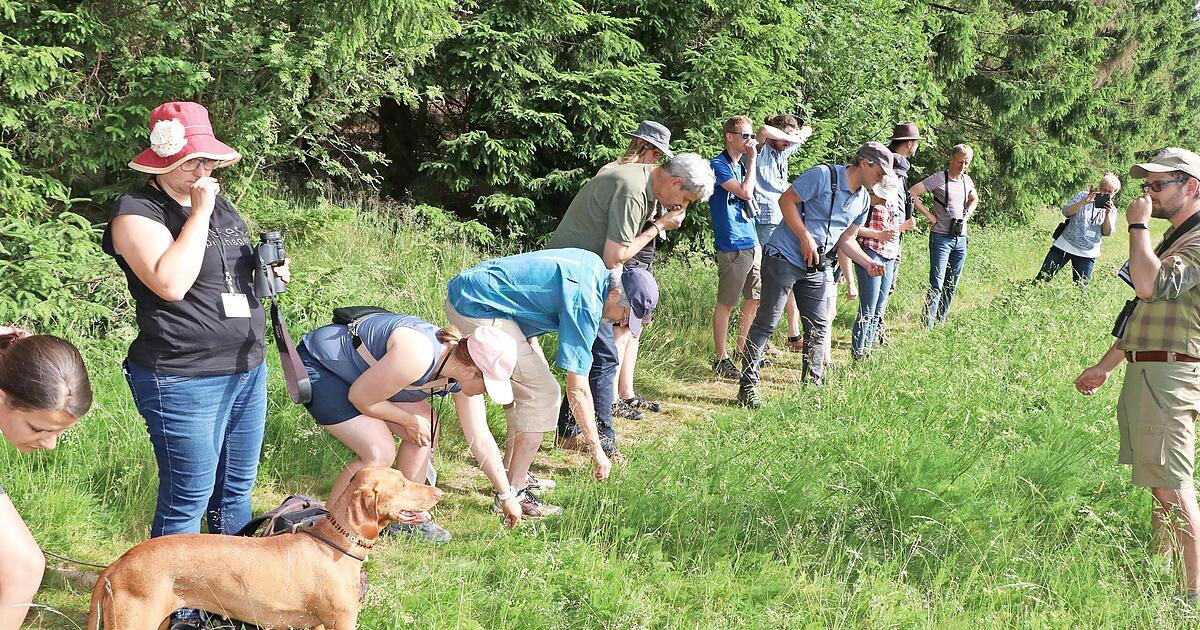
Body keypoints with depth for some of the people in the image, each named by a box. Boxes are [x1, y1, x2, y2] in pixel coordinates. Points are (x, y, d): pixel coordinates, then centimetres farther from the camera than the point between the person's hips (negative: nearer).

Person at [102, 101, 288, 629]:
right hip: (184, 381, -8)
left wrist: (268, 269, 5)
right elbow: (170, 283, -26)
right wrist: (199, 213, -22)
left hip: (247, 369, 8)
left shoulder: (218, 201, 12)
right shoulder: (137, 211, -11)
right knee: (187, 500, -1)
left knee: (235, 489, 17)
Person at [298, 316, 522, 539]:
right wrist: (410, 421, -12)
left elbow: (481, 440, 1)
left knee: (426, 427, 0)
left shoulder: (465, 376, -10)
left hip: (360, 372, 8)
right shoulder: (417, 355, -36)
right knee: (380, 453, -18)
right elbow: (360, 398, -25)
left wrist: (506, 496, 7)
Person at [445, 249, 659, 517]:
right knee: (541, 392, -11)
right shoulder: (586, 306, -18)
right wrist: (597, 450, -12)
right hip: (478, 310, -11)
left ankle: (512, 473, 24)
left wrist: (530, 344, 19)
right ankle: (513, 492, -7)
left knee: (528, 383, 18)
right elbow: (577, 391, -17)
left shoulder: (594, 264, 9)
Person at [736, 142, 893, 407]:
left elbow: (846, 240, 18)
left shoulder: (863, 199, 10)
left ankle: (812, 386, 18)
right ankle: (747, 387, -5)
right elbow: (786, 200, -14)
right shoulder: (823, 175, -14)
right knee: (766, 322, -8)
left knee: (818, 327, 8)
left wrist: (868, 262, 1)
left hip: (815, 267, 8)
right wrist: (806, 238, -19)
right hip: (784, 256, -8)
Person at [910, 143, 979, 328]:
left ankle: (941, 323, 18)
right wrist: (929, 216, -13)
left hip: (961, 239, 7)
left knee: (952, 285, 10)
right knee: (937, 284, -12)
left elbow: (974, 199, 31)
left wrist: (967, 215, 12)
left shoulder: (967, 180, 10)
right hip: (941, 238, -6)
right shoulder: (938, 179, -9)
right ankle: (928, 326, -10)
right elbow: (911, 194, -15)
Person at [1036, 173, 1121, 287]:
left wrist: (1108, 213, -19)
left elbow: (1107, 232, -5)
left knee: (1081, 287, 1)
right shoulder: (1083, 196, 0)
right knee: (1043, 277, -3)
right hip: (1065, 245, -2)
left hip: (1087, 254, 2)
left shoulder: (1112, 209, 6)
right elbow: (1066, 212, -11)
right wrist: (1084, 202, -25)